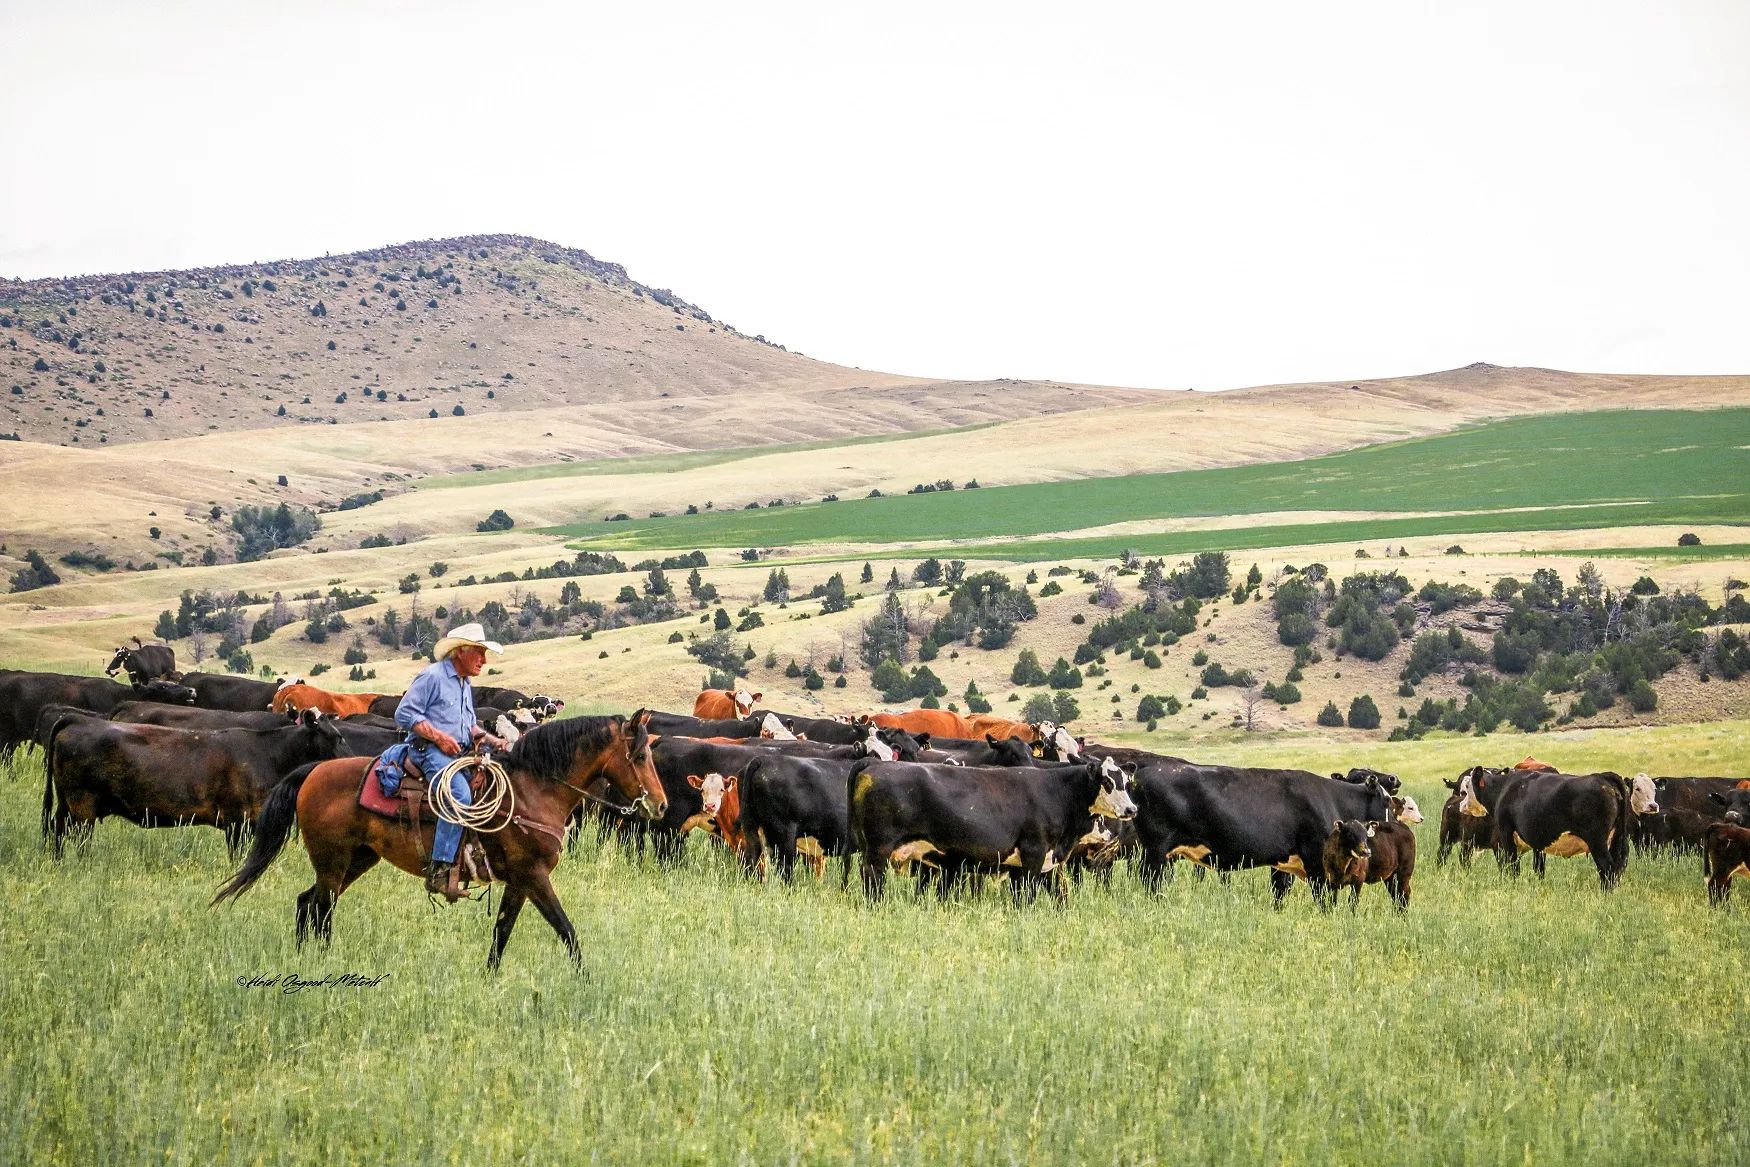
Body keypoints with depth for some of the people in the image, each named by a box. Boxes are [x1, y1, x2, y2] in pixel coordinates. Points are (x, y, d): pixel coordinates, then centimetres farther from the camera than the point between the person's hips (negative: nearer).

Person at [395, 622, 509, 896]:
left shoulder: (465, 685, 23)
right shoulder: (433, 676, -6)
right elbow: (404, 713, -11)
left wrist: (491, 739, 10)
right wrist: (439, 737, -17)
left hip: (460, 753, 10)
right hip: (430, 750, -10)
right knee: (461, 795, -30)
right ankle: (438, 871, -33)